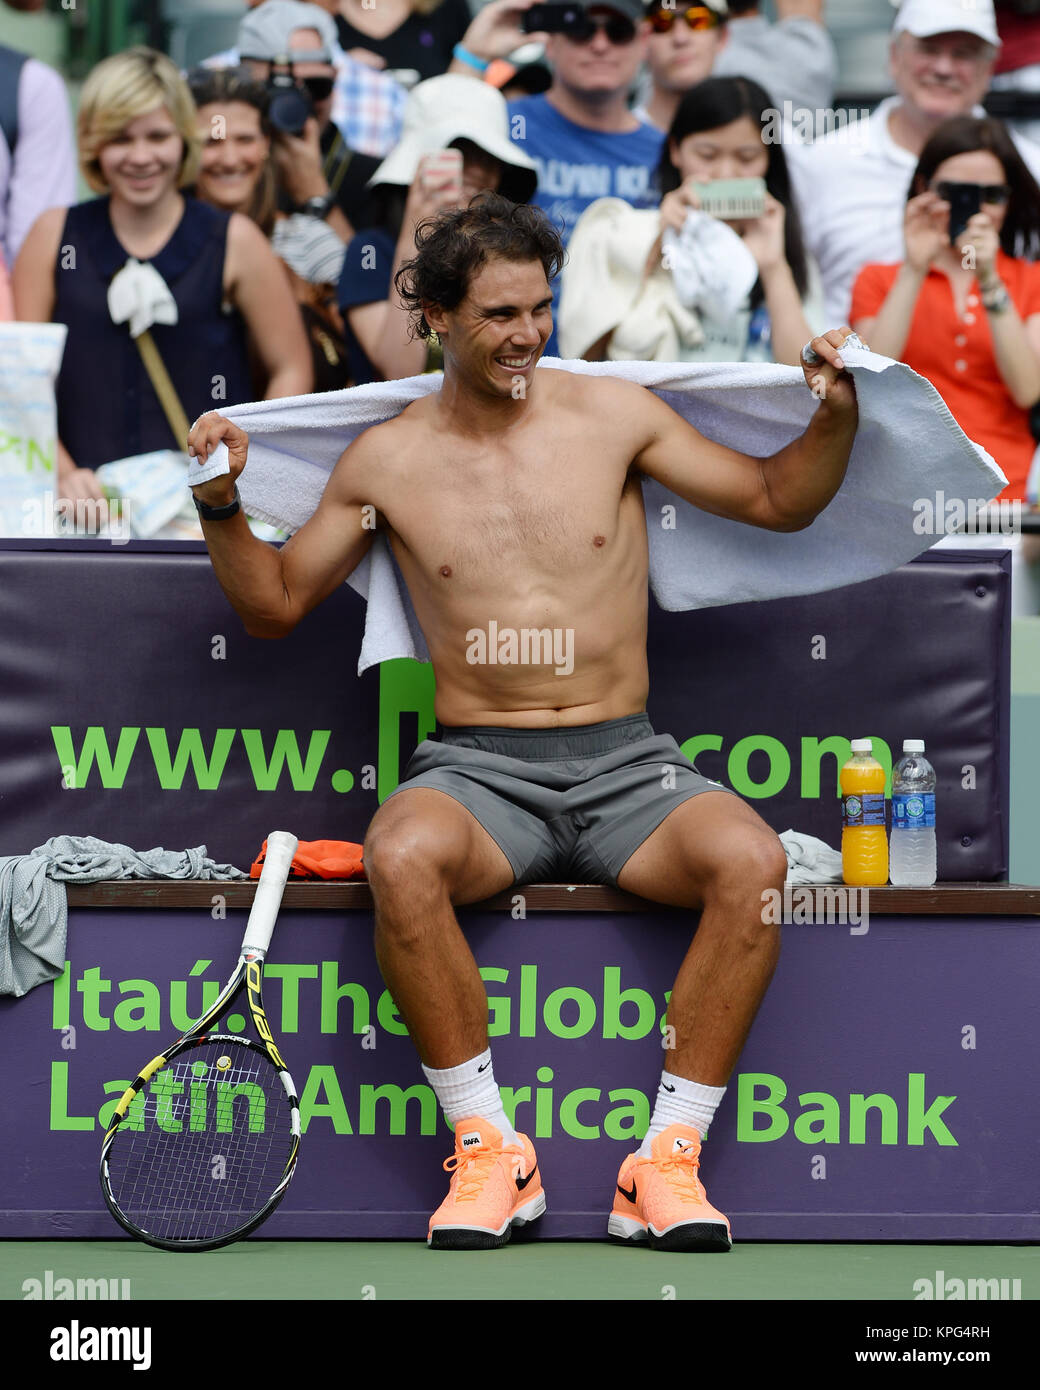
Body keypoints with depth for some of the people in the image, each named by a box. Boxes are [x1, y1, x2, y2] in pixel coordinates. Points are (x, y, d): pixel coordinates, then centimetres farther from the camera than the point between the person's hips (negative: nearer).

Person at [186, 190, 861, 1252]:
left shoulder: (612, 416, 7)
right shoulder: (387, 459, 7)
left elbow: (778, 500, 14)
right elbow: (275, 603, 17)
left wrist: (835, 416, -4)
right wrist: (221, 504, 0)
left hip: (626, 765, 1)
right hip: (478, 767, -1)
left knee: (751, 860, -31)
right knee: (402, 858, -36)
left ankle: (668, 1158, -23)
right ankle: (487, 1147, -23)